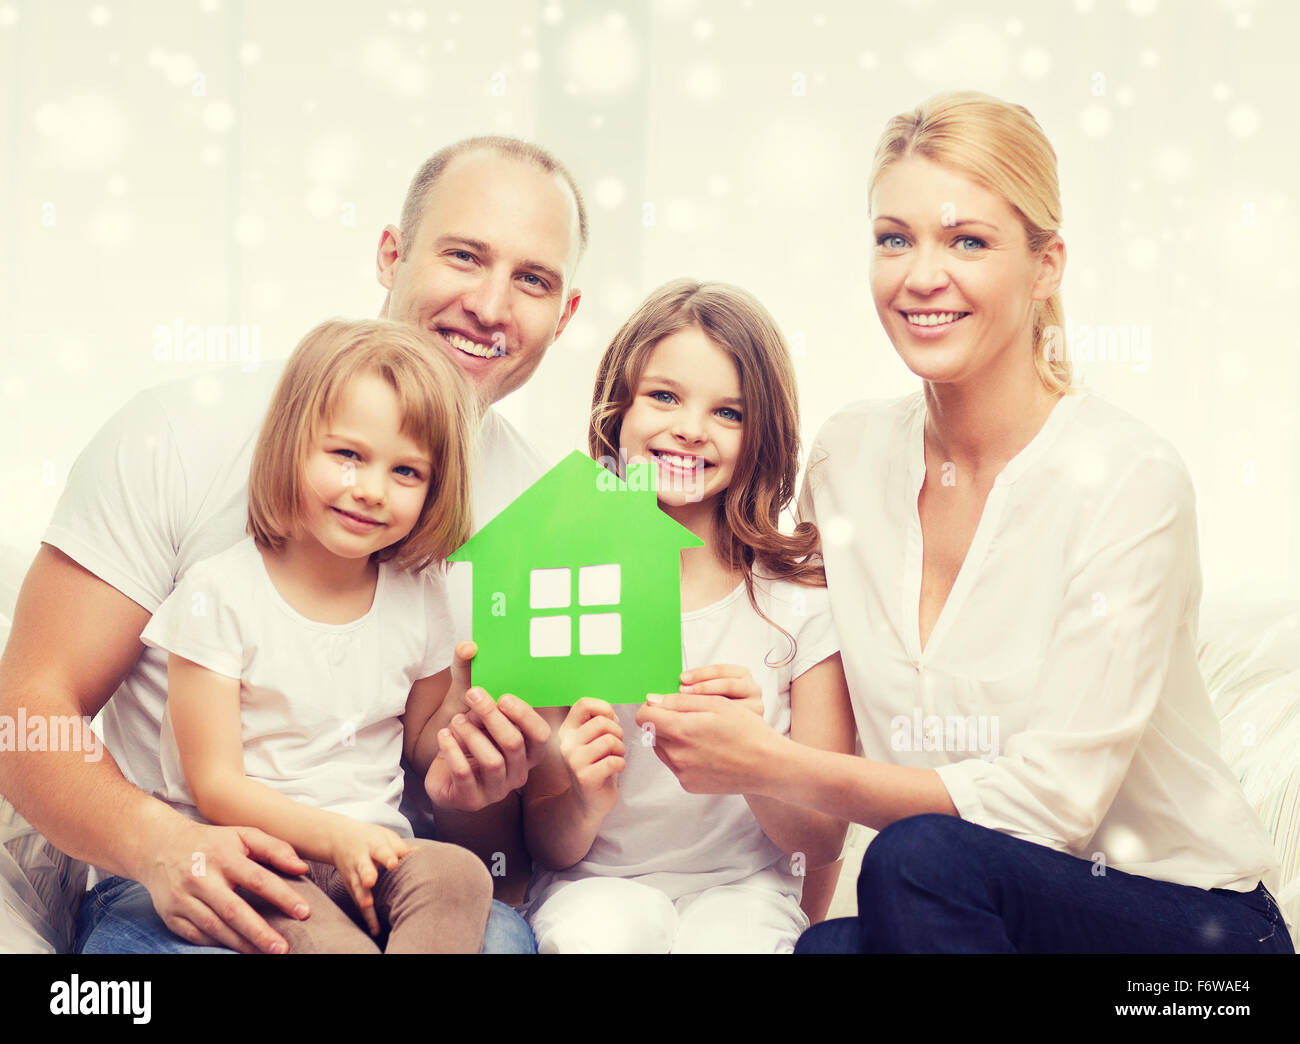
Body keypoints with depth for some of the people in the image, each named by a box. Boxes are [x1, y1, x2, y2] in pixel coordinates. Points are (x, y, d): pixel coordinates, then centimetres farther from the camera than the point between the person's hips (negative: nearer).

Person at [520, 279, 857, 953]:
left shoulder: (801, 597, -5)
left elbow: (823, 843, -4)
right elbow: (547, 846, 0)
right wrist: (585, 803, -23)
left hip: (743, 885, 0)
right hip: (597, 882, 0)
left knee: (724, 941, -32)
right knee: (601, 935, -33)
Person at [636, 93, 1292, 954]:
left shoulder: (1128, 479, -17)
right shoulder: (848, 457, 0)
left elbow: (1052, 799, -20)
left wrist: (768, 764, -22)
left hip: (1188, 916, -3)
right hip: (975, 909, 3)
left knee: (920, 857, -31)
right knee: (828, 945, -30)